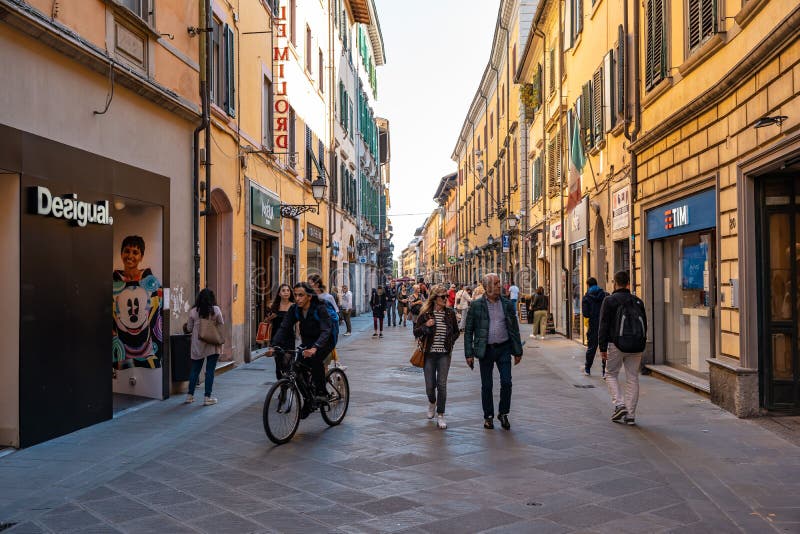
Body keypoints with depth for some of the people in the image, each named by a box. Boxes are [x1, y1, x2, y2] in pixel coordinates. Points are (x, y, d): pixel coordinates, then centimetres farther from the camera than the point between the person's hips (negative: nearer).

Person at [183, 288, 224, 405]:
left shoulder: (193, 312, -4)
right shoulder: (216, 310, -9)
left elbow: (189, 328, 3)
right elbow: (221, 325, -1)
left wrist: (185, 327, 25)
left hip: (197, 345, 2)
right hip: (213, 345, -2)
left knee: (194, 370, 13)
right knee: (210, 371, 3)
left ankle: (190, 396, 19)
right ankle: (207, 398, 4)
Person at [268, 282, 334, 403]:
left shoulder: (320, 308, -27)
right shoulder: (294, 309, -12)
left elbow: (326, 331, -37)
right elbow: (284, 328, -17)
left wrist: (315, 348, -54)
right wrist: (273, 346, -32)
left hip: (324, 341, -5)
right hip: (307, 341, 5)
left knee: (315, 359, -33)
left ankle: (322, 393, -18)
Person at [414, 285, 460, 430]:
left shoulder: (450, 313, 2)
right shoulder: (425, 314, -4)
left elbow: (456, 332, 16)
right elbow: (416, 332, 0)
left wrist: (450, 343, 2)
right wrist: (425, 326, -17)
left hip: (444, 354, 1)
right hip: (429, 353, -1)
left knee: (442, 385, -2)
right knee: (430, 385, 5)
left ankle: (440, 416, 8)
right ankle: (432, 403, 38)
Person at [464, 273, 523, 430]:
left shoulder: (507, 304, 4)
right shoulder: (476, 305, -3)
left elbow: (514, 329, 9)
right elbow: (468, 331, -1)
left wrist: (518, 351, 6)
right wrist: (469, 354, -5)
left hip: (504, 348, 1)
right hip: (485, 350, -1)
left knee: (506, 382, -4)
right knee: (486, 385, 7)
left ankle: (503, 413, 17)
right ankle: (488, 416, 22)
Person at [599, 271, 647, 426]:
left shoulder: (609, 301, -3)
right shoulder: (638, 301, 11)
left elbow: (604, 326, -7)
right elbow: (644, 325, 14)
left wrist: (602, 347, -4)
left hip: (616, 344, -4)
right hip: (636, 346, 4)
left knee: (611, 374, 13)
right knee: (632, 378, 8)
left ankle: (619, 405, -4)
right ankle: (630, 415, 8)